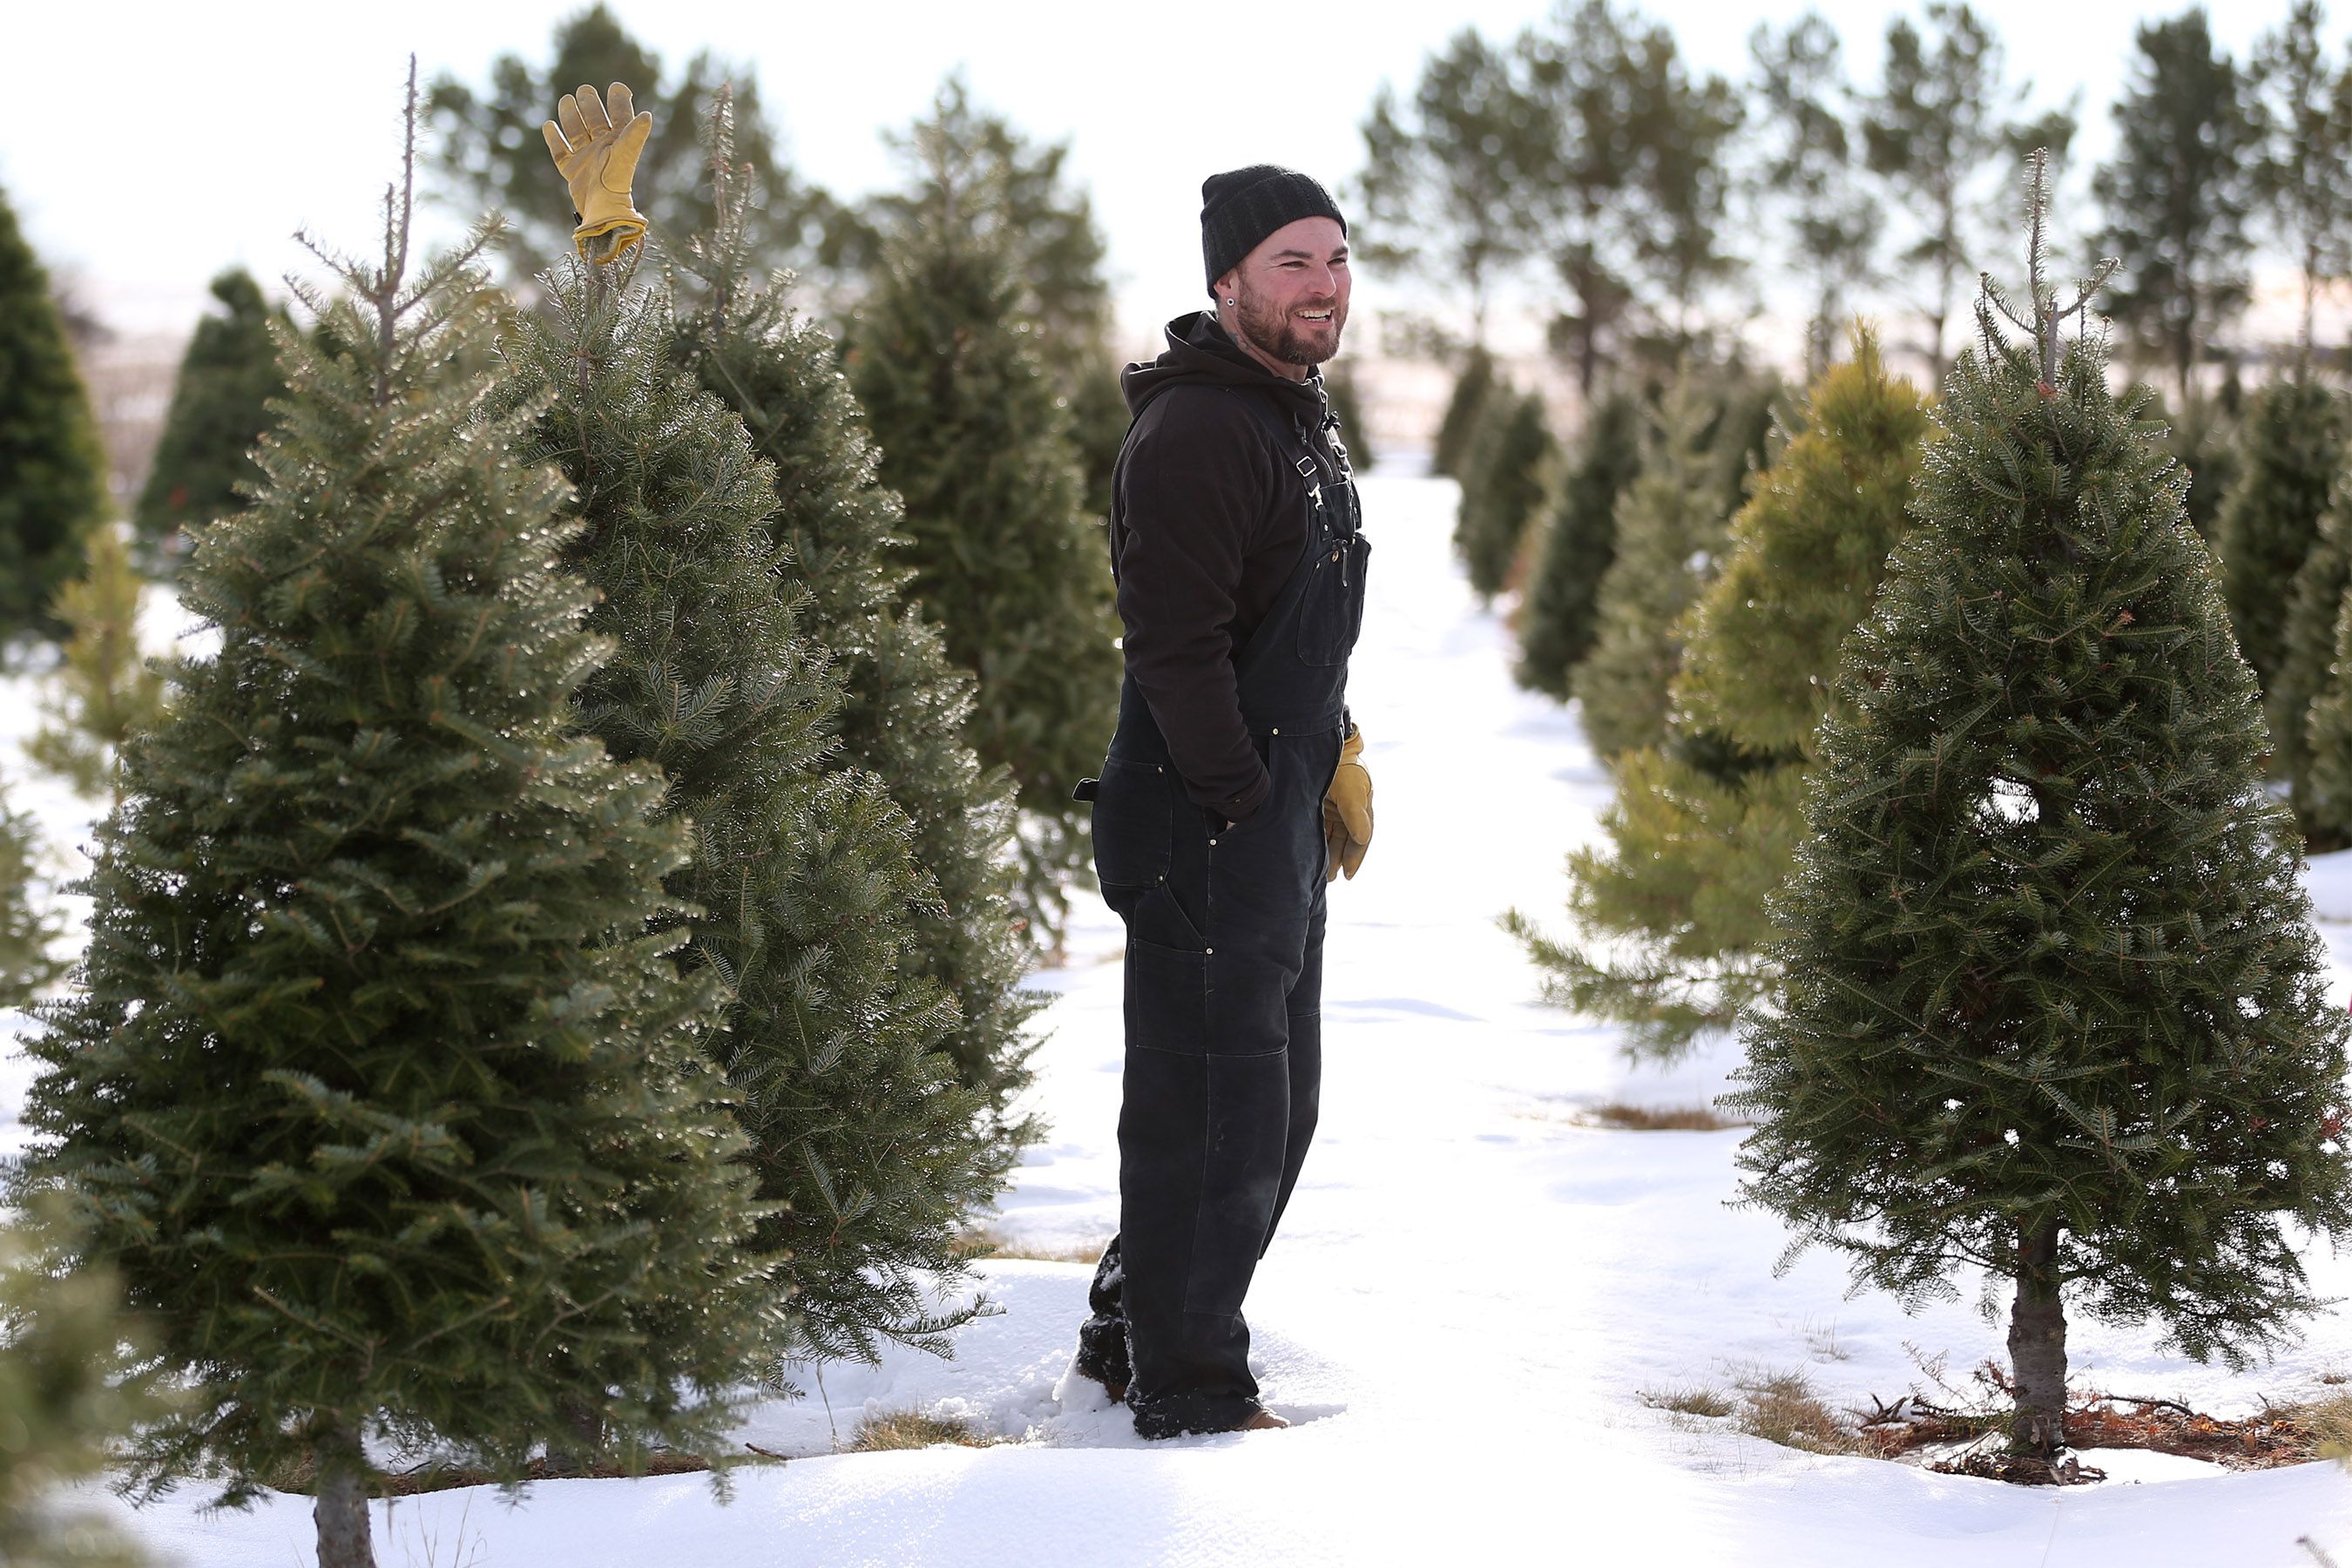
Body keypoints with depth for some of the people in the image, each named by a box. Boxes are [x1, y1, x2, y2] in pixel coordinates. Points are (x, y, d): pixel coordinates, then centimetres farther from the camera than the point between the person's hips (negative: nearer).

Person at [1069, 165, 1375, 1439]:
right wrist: (1241, 807, -21)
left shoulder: (1298, 419, 15)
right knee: (1212, 1108, -3)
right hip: (1205, 832, -10)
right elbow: (1176, 651, -23)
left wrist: (1333, 756, 15)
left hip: (1278, 831, 10)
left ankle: (1130, 1336, 31)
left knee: (1273, 1104, 18)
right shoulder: (1193, 435, -18)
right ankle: (1188, 1391, 8)